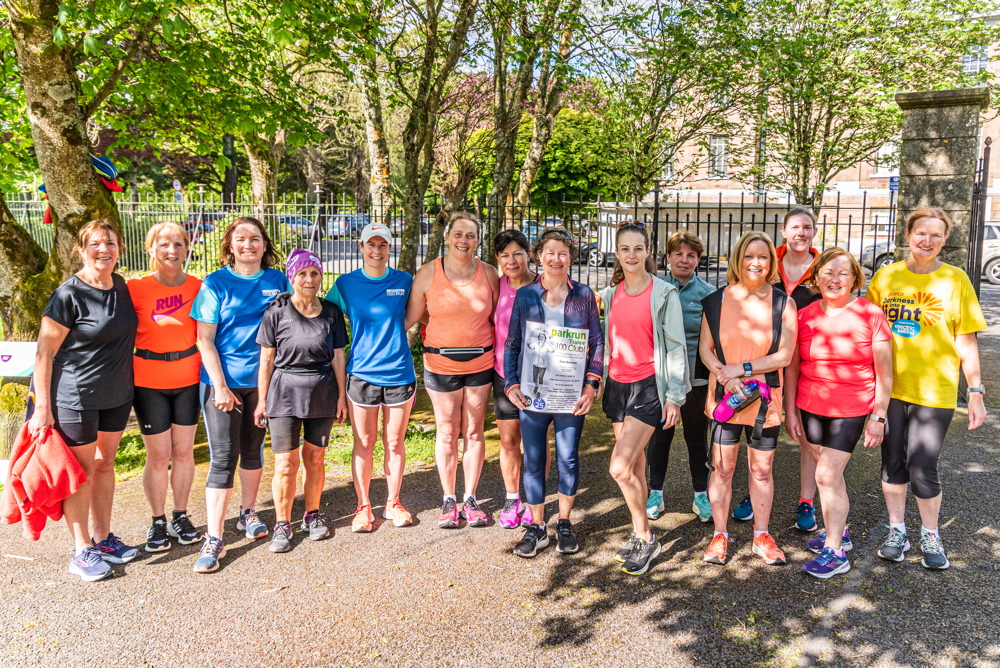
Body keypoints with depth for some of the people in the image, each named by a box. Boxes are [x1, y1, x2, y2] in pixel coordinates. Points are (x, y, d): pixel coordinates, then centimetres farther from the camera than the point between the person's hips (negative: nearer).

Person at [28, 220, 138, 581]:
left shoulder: (120, 286, 4)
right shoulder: (69, 295, -16)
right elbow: (44, 353, -14)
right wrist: (43, 407, -15)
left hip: (116, 395, 6)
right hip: (75, 398, -6)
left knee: (105, 464, 16)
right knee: (81, 472, 4)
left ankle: (104, 538, 29)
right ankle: (82, 551, 16)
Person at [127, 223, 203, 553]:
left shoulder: (198, 286, 0)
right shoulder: (136, 287, -6)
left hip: (189, 379, 2)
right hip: (149, 382, -2)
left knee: (183, 451, 10)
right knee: (159, 455, 4)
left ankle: (180, 517, 27)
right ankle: (158, 521, 23)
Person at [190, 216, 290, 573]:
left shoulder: (278, 281, 2)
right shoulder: (215, 283, -5)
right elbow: (205, 340, -7)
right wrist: (220, 386, -13)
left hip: (263, 379, 3)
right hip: (223, 381, -3)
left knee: (253, 449, 15)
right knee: (223, 456, -5)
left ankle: (248, 513, 35)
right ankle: (214, 539, 1)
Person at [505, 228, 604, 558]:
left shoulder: (584, 295, 4)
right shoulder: (525, 295, 5)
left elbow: (597, 342, 5)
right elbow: (512, 342, 8)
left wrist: (591, 384, -3)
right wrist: (511, 384, 0)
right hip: (532, 392, 1)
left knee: (568, 460, 6)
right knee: (533, 461, 6)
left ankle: (564, 523, 24)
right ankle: (536, 527, 20)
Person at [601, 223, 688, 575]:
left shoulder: (664, 293, -6)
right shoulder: (611, 294, 9)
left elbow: (675, 345, -6)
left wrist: (674, 395, -10)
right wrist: (600, 381, 15)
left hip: (648, 385, -5)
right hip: (617, 383, 6)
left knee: (620, 468, -13)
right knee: (634, 466, 13)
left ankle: (645, 539, 6)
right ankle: (641, 534, 26)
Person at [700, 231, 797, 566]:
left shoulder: (783, 303, -2)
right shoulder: (718, 300, 0)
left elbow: (784, 355, -7)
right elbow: (705, 348, -1)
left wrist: (742, 368, -15)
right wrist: (725, 377, -17)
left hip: (765, 398, 0)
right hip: (724, 397, 0)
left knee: (762, 469, 12)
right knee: (722, 467, 6)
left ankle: (761, 536, 27)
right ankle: (720, 535, 20)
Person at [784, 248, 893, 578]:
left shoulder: (871, 315, -9)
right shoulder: (804, 316, -1)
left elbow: (884, 372, -5)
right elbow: (791, 368, 5)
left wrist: (879, 417, -6)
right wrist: (790, 411, 4)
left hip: (851, 410, -4)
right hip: (810, 407, 4)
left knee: (827, 474, -8)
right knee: (831, 472, 17)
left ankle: (835, 552, 5)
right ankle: (837, 531, 35)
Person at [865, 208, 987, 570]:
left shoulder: (955, 280, 0)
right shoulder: (885, 276, 3)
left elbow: (966, 340, 0)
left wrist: (975, 392, -2)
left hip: (934, 390, -2)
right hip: (888, 387, 2)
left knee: (923, 469, 0)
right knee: (892, 463, 10)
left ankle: (930, 535, 24)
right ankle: (897, 530, 28)